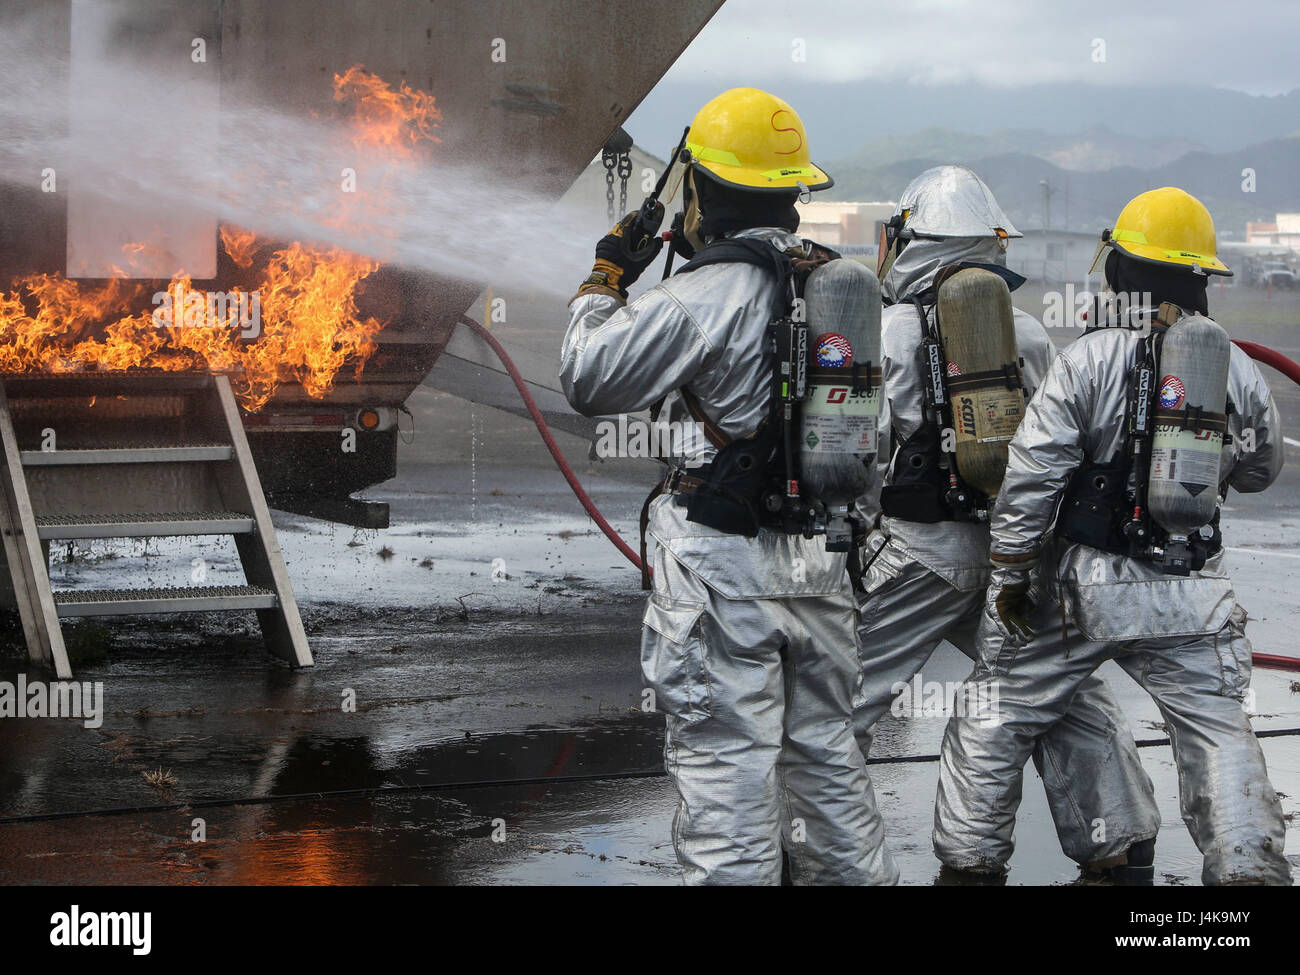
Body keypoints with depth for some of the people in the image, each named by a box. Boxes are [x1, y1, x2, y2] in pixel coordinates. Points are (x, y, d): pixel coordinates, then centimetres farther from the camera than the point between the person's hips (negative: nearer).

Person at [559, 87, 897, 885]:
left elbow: (590, 379, -10)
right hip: (822, 560, 7)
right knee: (826, 751, 19)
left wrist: (605, 282, 3)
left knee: (726, 764, -1)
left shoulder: (703, 297, -16)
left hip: (725, 570, -7)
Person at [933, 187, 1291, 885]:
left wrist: (1009, 574, -4)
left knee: (998, 717, 13)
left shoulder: (1089, 359, -11)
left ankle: (969, 857, 18)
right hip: (1192, 592, 2)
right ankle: (1249, 865, 3)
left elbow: (1032, 474, -13)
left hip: (1086, 585, -2)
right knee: (1218, 731, 11)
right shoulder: (1238, 369, 1)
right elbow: (1259, 470, 17)